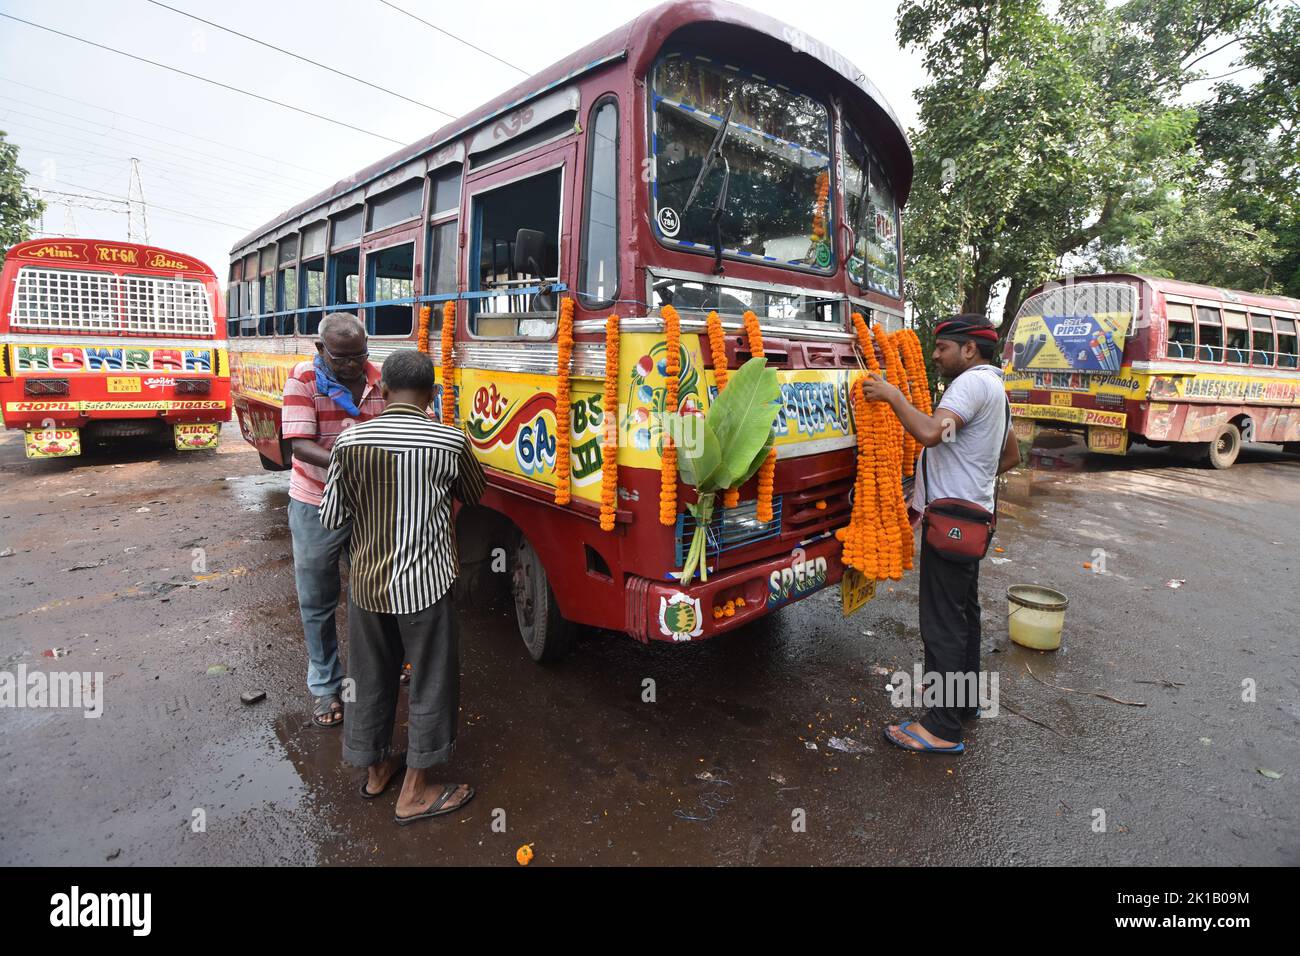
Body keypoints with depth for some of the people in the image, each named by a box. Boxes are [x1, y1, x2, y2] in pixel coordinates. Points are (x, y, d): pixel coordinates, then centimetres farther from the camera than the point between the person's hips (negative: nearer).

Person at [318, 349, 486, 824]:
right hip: (423, 584, -3)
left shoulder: (349, 441, -6)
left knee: (371, 679, 21)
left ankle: (376, 769, 41)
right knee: (431, 683, 13)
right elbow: (473, 494, 5)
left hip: (366, 583, 4)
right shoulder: (450, 441, -13)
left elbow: (331, 518, 1)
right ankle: (415, 792, 25)